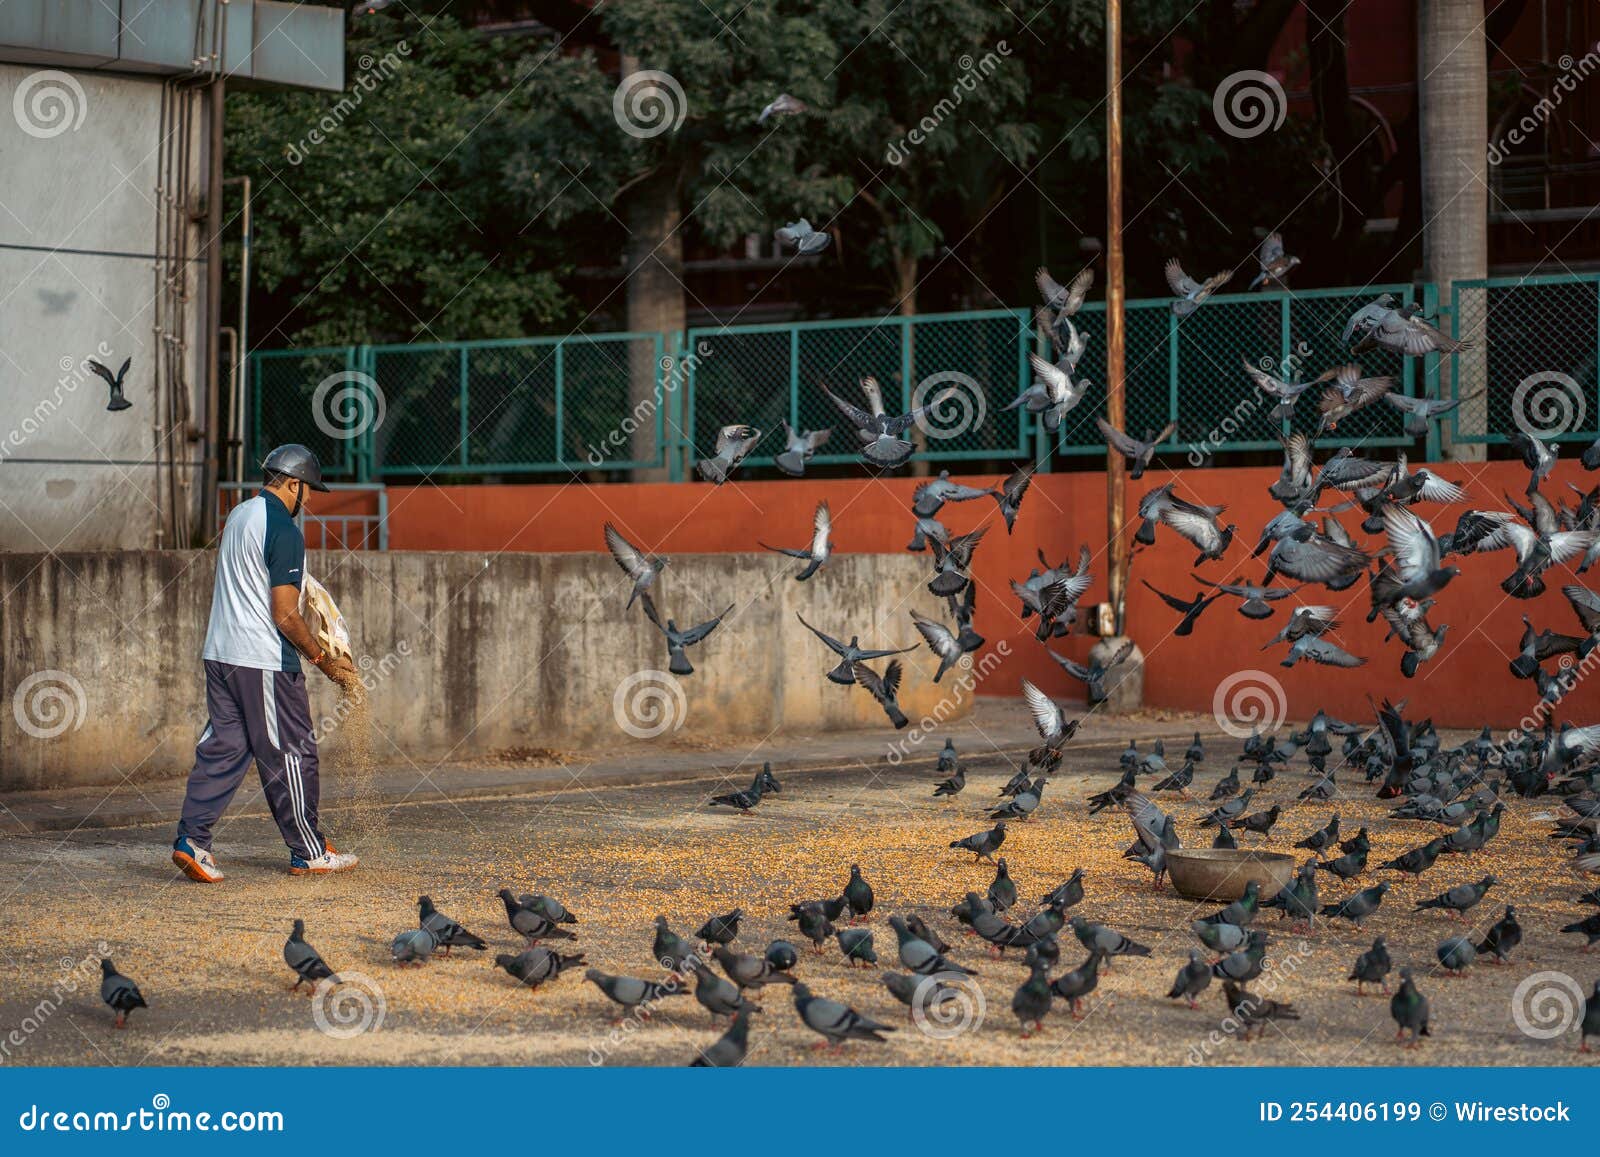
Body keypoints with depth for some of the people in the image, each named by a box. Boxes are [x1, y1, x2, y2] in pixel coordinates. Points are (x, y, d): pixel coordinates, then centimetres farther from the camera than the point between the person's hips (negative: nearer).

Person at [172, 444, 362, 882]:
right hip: (265, 661, -8)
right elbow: (285, 615, -17)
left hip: (219, 653, 9)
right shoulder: (283, 530, -15)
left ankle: (192, 838, 0)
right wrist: (324, 661, -10)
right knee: (291, 754, 2)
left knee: (222, 748, 9)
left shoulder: (237, 516, 12)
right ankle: (309, 853, 11)